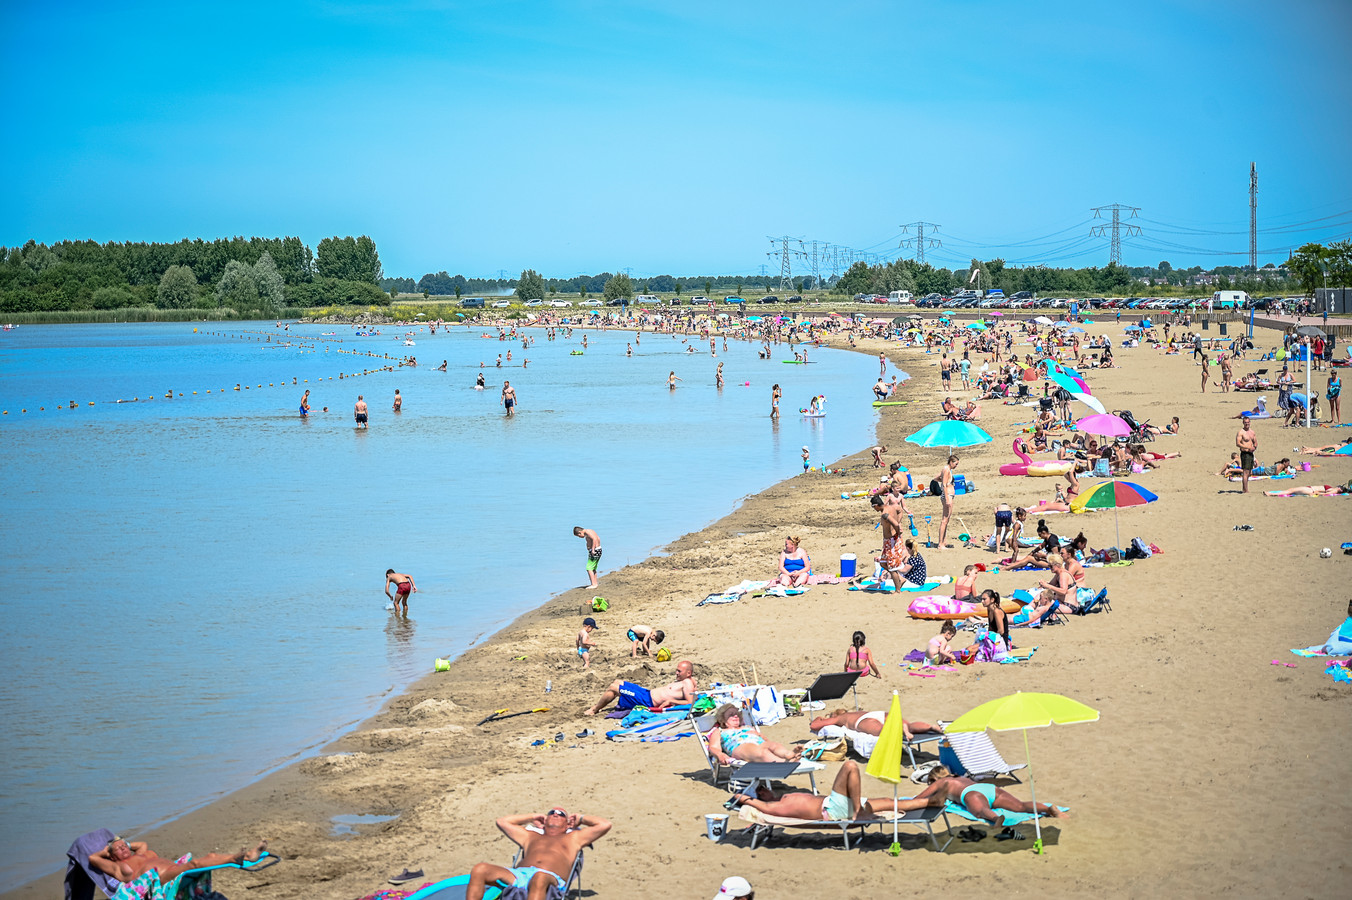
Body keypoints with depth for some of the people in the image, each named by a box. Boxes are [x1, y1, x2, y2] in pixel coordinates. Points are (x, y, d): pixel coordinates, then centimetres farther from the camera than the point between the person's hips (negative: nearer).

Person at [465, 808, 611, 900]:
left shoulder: (574, 838, 32)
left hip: (552, 878, -4)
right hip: (520, 874, 4)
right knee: (479, 869, -24)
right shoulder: (530, 836, 41)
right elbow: (502, 822, 45)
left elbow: (604, 825, 26)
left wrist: (581, 819, 40)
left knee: (539, 878, -46)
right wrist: (532, 817, 51)